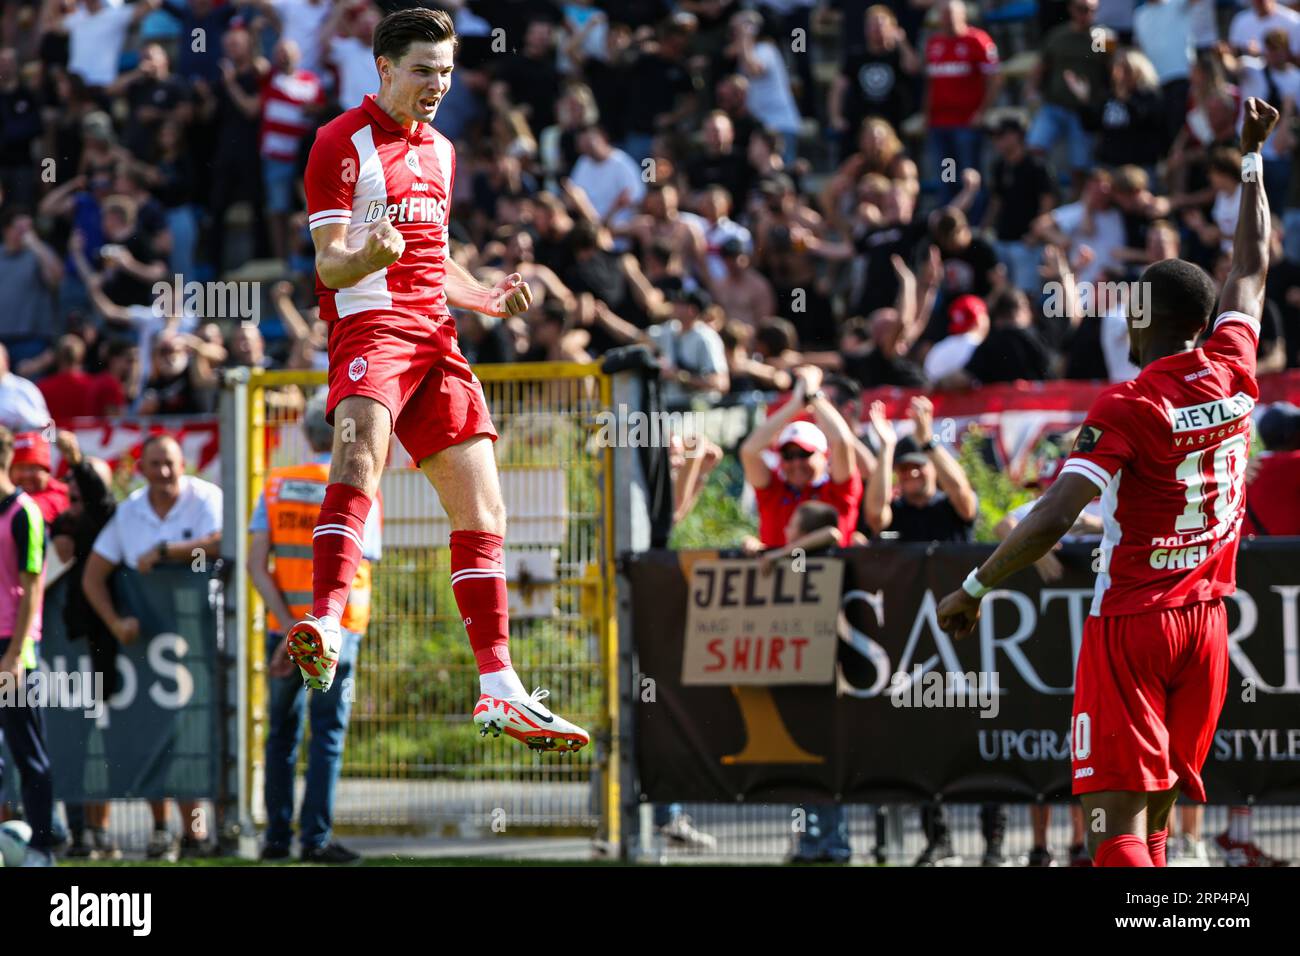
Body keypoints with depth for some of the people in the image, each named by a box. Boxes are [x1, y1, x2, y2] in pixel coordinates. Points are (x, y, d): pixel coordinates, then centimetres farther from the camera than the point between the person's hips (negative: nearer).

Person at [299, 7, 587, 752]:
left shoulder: (440, 150, 23)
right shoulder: (342, 142, 0)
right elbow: (331, 264, -8)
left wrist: (489, 298, 16)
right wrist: (366, 258, -29)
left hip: (435, 337, 8)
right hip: (368, 324, -8)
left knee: (482, 508, 3)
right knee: (362, 450, -35)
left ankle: (499, 689, 6)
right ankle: (326, 626, -49)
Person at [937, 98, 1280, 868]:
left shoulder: (1127, 409, -15)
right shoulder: (1233, 375, 1)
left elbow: (1054, 519, -23)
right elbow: (1253, 267, 18)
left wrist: (974, 590, -14)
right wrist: (1253, 158, 29)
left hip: (1131, 622, -6)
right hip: (1205, 623, 6)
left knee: (1119, 818, -10)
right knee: (1157, 810, 12)